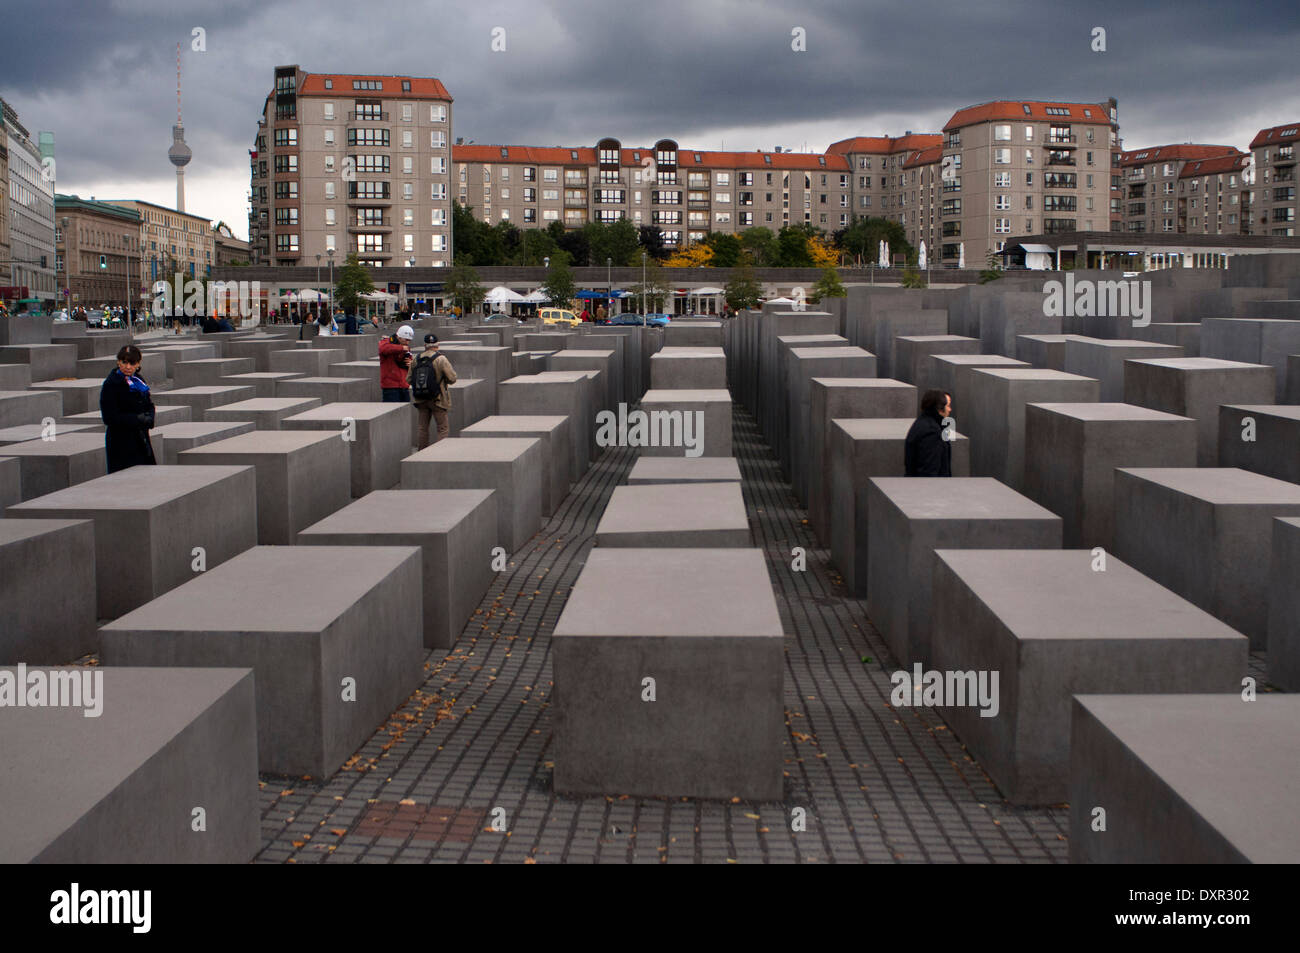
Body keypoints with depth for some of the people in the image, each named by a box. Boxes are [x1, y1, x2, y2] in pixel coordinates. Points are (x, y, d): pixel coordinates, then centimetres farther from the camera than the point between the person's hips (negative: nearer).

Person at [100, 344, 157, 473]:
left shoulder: (138, 380, 10)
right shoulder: (111, 384, -10)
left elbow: (150, 406, 16)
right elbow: (109, 418, -15)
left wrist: (148, 418, -7)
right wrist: (139, 419, -14)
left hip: (141, 440, 7)